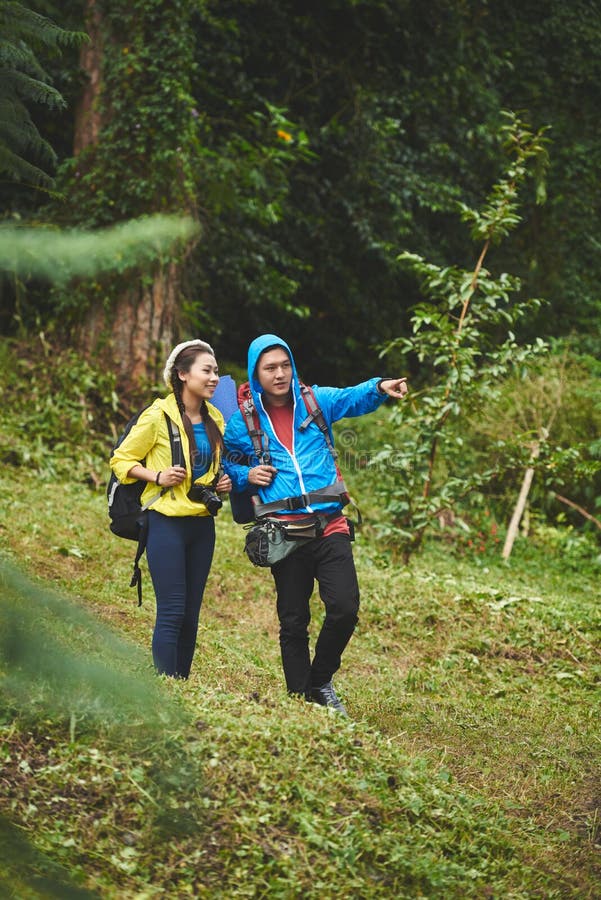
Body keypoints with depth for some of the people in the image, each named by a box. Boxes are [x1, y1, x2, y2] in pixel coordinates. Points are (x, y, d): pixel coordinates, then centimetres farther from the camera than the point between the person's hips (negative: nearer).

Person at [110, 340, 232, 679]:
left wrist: (221, 482, 5)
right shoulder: (158, 416, -8)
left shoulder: (214, 419, 11)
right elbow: (121, 459, -3)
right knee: (172, 612, -9)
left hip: (202, 524, 6)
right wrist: (157, 476, -17)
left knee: (191, 615, 8)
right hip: (168, 523, -6)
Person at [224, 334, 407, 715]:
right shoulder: (243, 422, 6)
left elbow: (355, 397, -10)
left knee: (344, 608, -11)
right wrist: (246, 476, -2)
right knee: (293, 622, 7)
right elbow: (224, 465, 19)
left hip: (329, 526, 0)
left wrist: (380, 388, -31)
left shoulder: (315, 401, 6)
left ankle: (320, 681, 13)